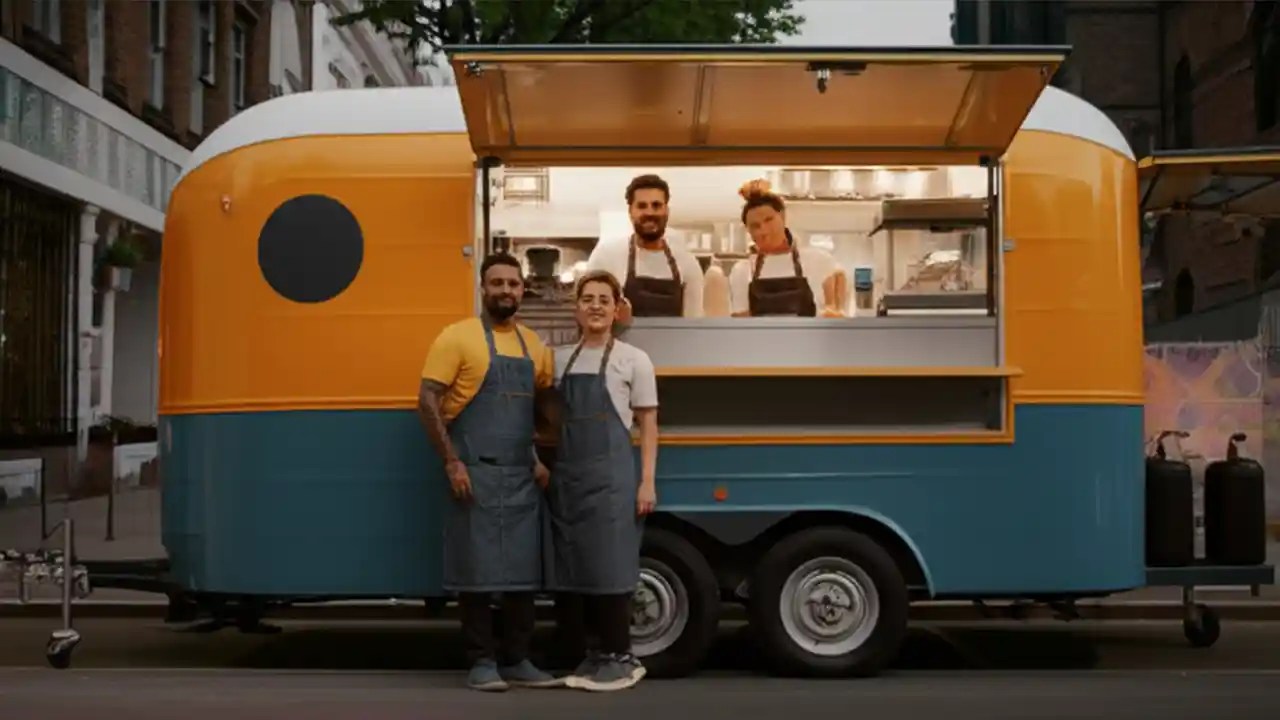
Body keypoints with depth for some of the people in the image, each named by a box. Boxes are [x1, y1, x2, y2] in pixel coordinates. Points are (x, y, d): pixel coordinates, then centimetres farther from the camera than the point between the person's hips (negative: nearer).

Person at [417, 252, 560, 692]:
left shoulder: (533, 346, 12)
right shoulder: (458, 337, -5)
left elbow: (544, 406, 21)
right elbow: (427, 402, -9)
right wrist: (451, 461, -15)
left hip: (522, 476, 6)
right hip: (475, 473, -6)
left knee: (523, 570, 8)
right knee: (476, 568, -2)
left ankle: (518, 661, 17)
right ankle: (482, 662, 6)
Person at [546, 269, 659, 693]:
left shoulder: (633, 360, 2)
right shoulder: (560, 360, 13)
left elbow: (648, 425, 0)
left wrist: (647, 481, -7)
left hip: (612, 472, -4)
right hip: (568, 472, 5)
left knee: (610, 565, -4)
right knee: (577, 565, 6)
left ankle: (621, 658, 4)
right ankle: (597, 652, 16)